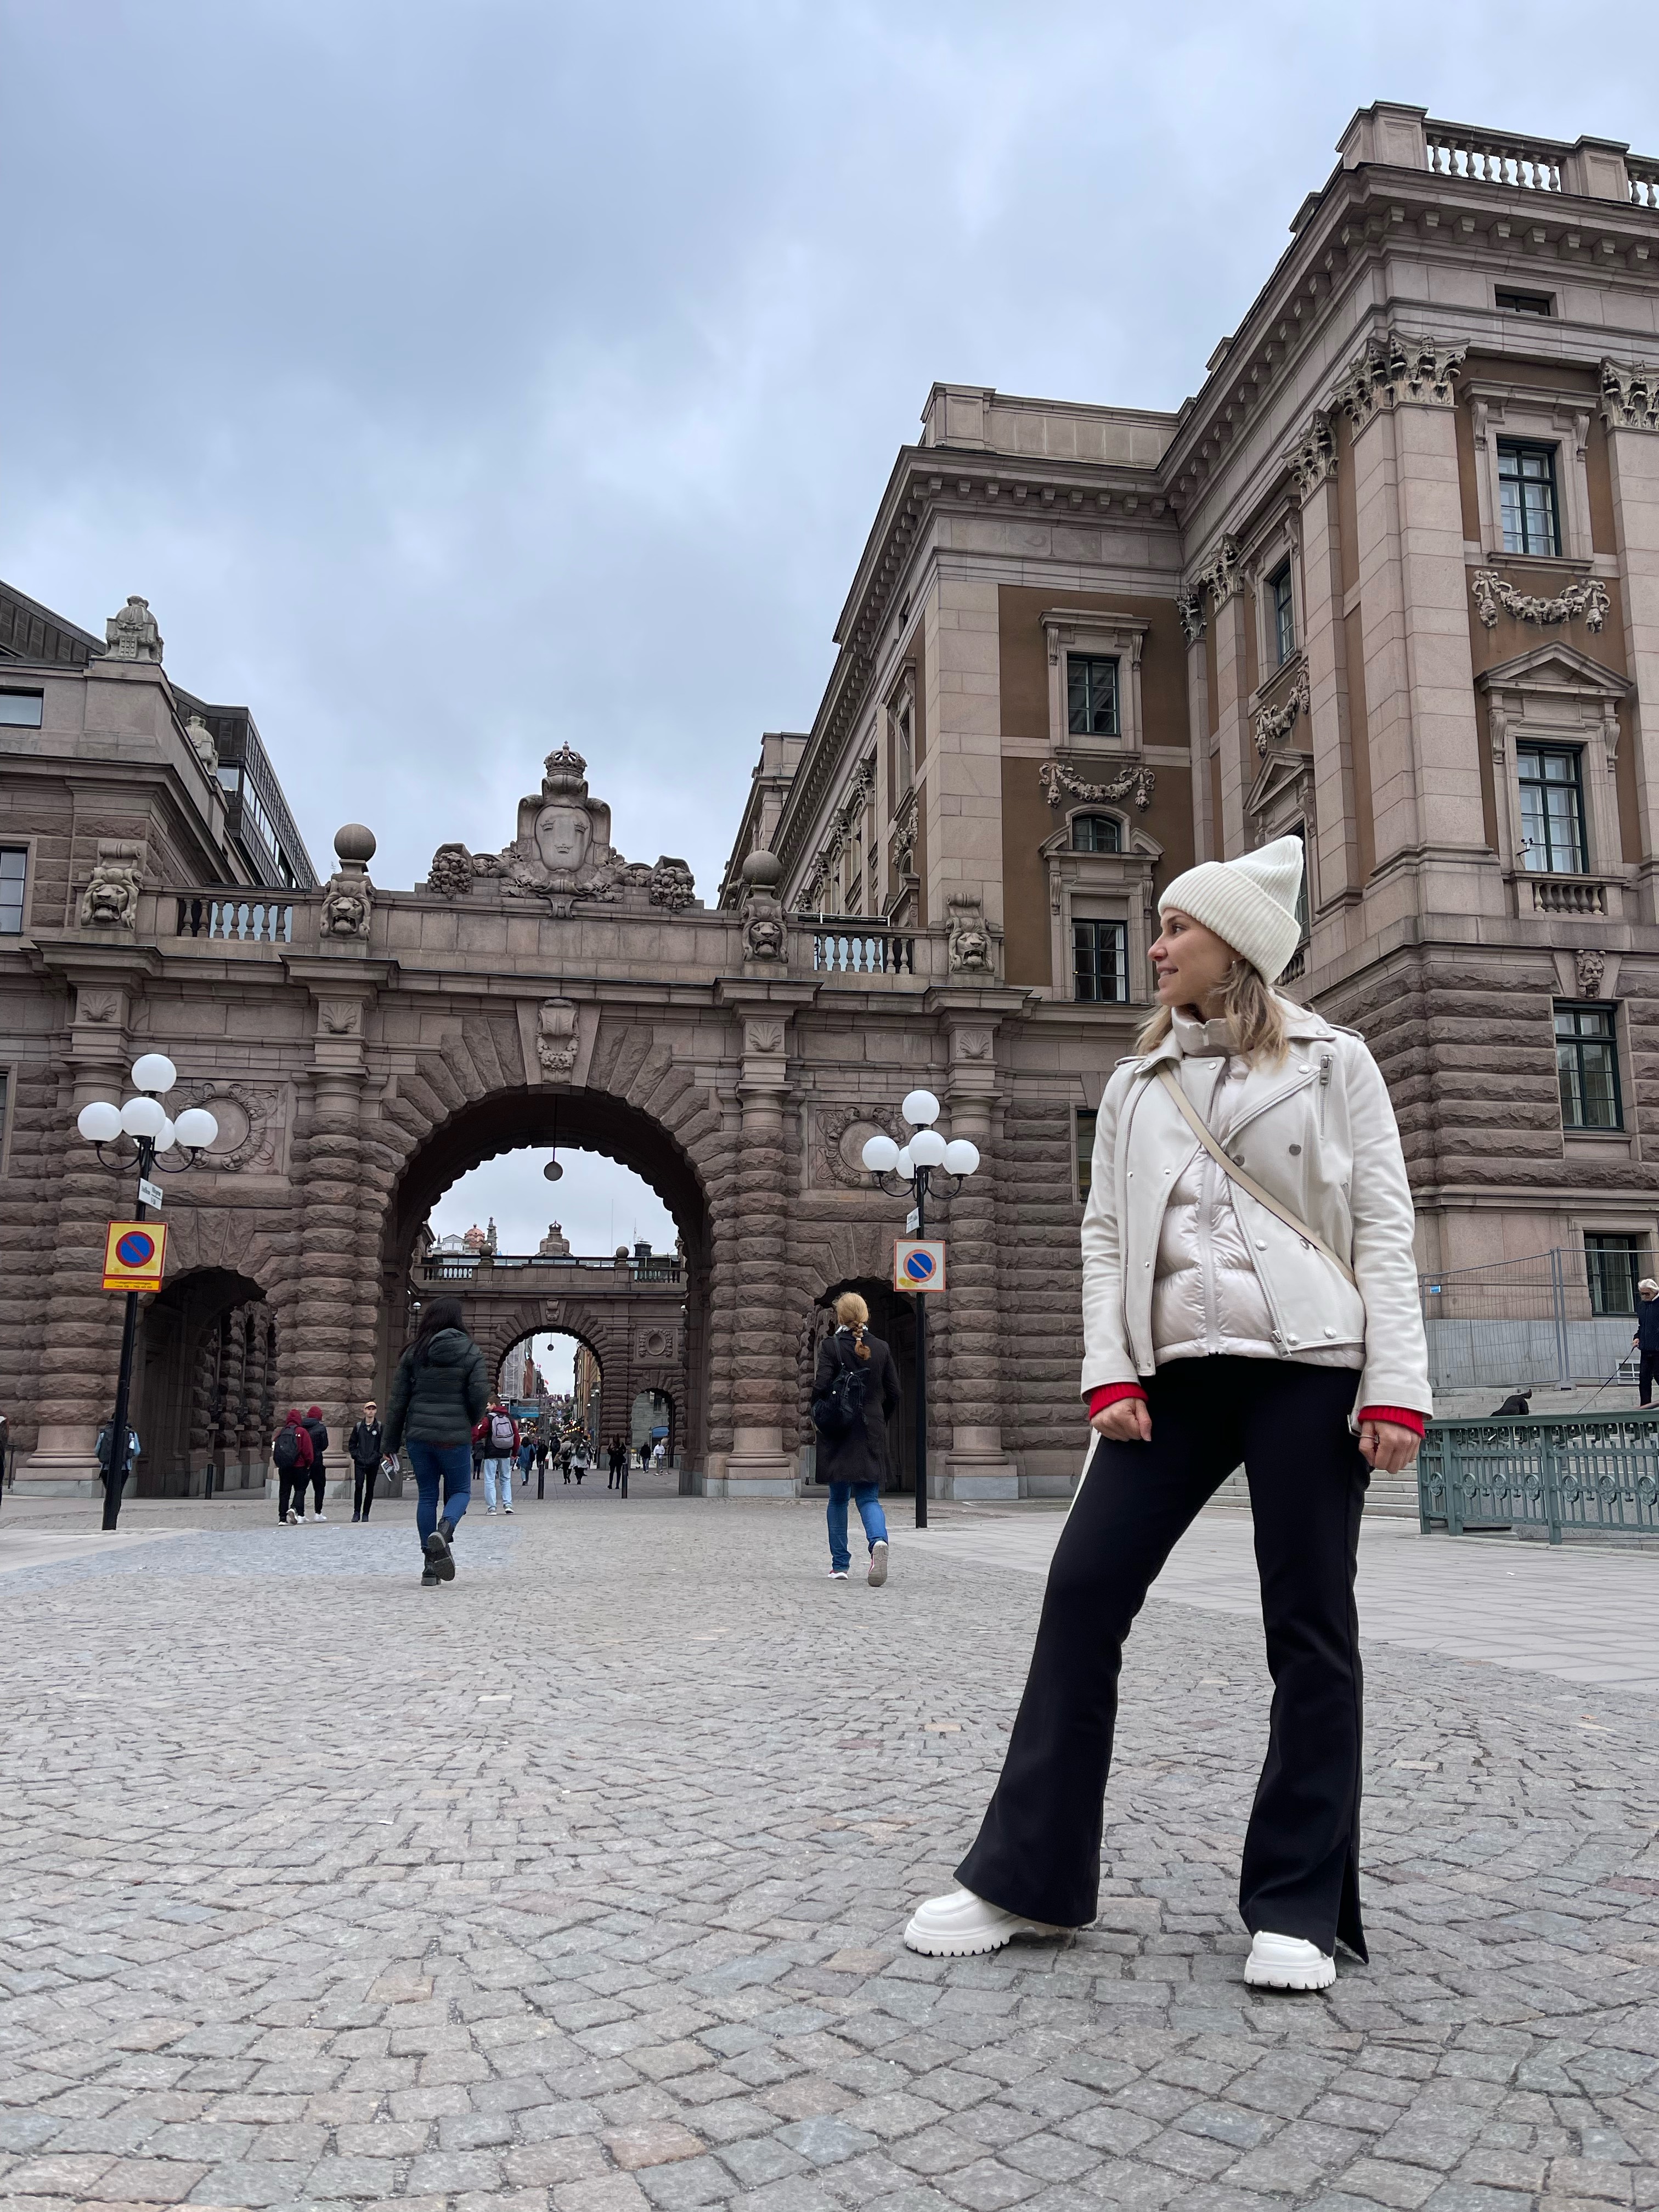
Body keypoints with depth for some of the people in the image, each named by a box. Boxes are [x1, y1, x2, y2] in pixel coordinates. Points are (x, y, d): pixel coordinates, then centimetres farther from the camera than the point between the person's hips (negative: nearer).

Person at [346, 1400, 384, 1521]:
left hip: (374, 1463, 0)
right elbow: (351, 1444, 13)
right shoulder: (359, 1426, 7)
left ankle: (365, 1514, 11)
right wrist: (355, 1456, 1)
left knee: (370, 1488, 4)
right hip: (360, 1463, 0)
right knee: (358, 1486, -10)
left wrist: (378, 1456, -7)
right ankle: (356, 1512, -3)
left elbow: (384, 1443, 3)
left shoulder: (380, 1426, 3)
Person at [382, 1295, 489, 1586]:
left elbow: (398, 1399, 3)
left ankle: (431, 1565, 9)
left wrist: (392, 1441, 9)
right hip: (454, 1436, -2)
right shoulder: (470, 1352, -2)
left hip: (418, 1433, 2)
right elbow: (480, 1393, -10)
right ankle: (443, 1531, -19)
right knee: (460, 1490, 12)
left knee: (426, 1495, 11)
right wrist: (472, 1421, 10)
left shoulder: (414, 1353, 4)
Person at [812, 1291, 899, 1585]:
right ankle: (878, 1541, -25)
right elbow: (894, 1392, 6)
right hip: (872, 1434, 2)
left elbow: (821, 1387, -15)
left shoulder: (831, 1346, -8)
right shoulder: (881, 1348, 4)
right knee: (868, 1497, 5)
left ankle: (840, 1565, 16)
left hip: (838, 1432, -2)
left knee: (838, 1499, 12)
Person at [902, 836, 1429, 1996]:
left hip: (1308, 1366, -3)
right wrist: (1110, 1372, -2)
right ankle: (1025, 1878, 6)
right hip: (1175, 1372, 3)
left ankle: (1300, 1908, 14)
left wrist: (1397, 1384, -9)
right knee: (1082, 1589, -4)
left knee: (1311, 1628, 2)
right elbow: (1106, 1233, 10)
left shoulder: (1334, 1064, 6)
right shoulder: (1137, 1082, 15)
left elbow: (1385, 1226, 0)